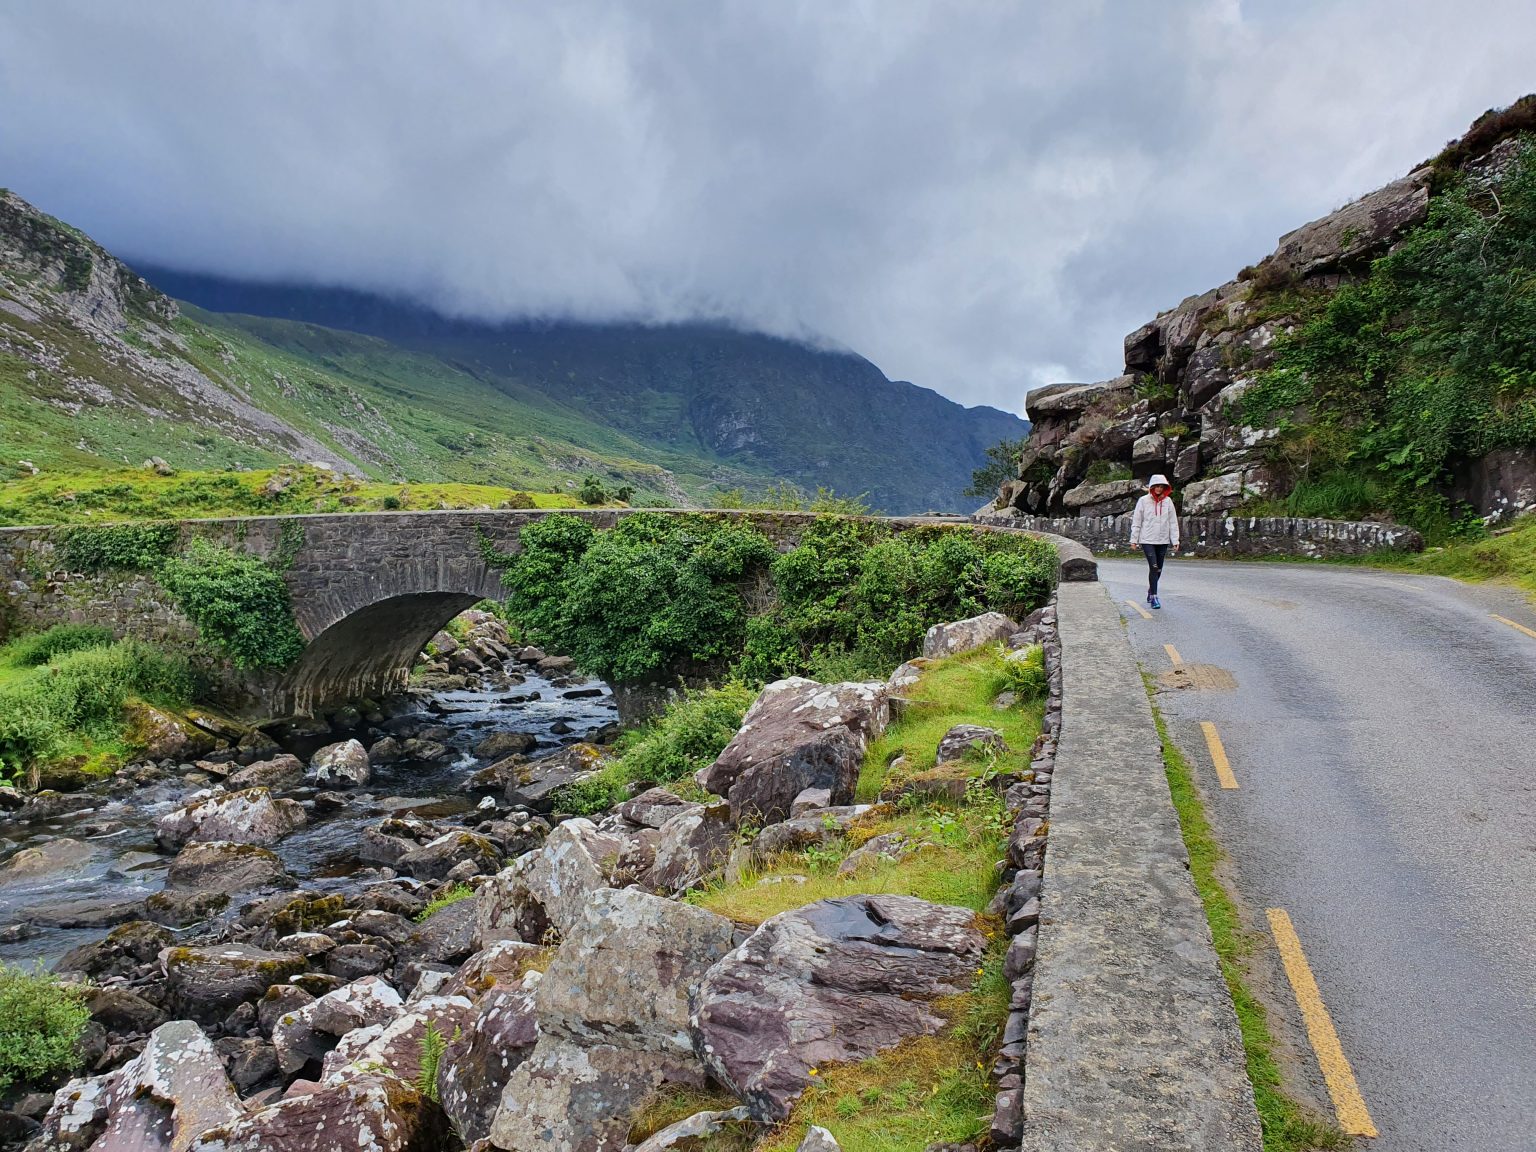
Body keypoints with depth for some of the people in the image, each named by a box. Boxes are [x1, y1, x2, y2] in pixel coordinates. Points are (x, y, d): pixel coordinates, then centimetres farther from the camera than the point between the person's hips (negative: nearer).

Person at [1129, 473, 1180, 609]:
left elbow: (1173, 522, 6)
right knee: (1153, 567, -11)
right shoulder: (1143, 501, -2)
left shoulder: (1168, 501, 4)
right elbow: (1136, 521, 2)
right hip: (1147, 540, -3)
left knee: (1159, 569, 10)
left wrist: (1175, 540, 2)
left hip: (1163, 540, 3)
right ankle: (1154, 597, -7)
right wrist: (1134, 539, 0)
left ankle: (1150, 591, 31)